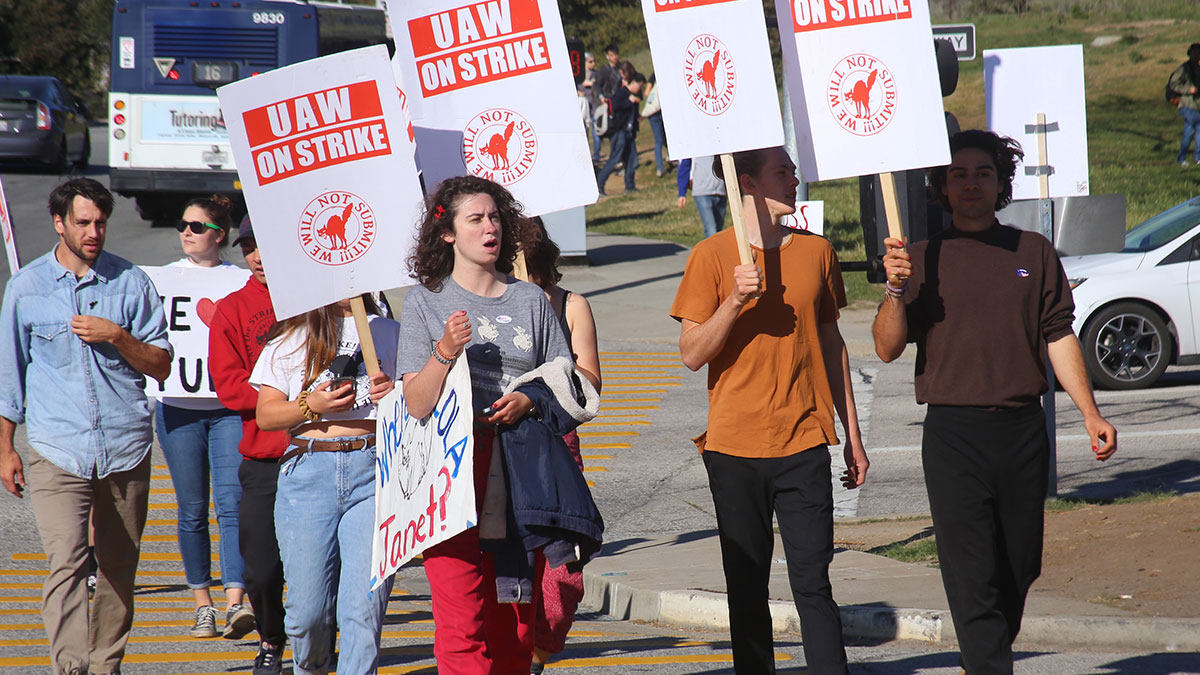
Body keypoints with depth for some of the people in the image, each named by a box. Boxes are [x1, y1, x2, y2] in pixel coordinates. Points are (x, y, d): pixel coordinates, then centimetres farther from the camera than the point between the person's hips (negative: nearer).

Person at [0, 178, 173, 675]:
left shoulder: (131, 282, 6)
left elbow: (161, 365, 7)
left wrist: (116, 336, -10)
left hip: (126, 447, 2)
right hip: (56, 452, -2)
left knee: (119, 569, 8)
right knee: (66, 563, -17)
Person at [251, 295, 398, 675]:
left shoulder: (389, 333, 16)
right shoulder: (292, 337, 14)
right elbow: (265, 415, 9)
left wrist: (396, 395, -5)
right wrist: (311, 406, -9)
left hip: (374, 472, 0)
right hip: (309, 470, 0)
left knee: (364, 609, -13)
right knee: (308, 608, -1)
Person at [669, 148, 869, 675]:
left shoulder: (816, 253, 9)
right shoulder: (712, 256, -1)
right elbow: (692, 355, -4)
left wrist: (852, 435, 17)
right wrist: (734, 302, -20)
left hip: (805, 442, 2)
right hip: (735, 448, -2)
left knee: (813, 581, -5)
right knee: (747, 587, 4)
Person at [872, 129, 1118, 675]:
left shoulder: (1034, 252, 12)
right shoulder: (923, 259, 7)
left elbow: (1058, 336, 11)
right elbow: (887, 348, 1)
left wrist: (1090, 413, 3)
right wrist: (896, 291, -17)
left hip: (1023, 428, 3)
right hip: (953, 432, -2)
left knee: (1019, 570, 8)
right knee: (972, 577, -9)